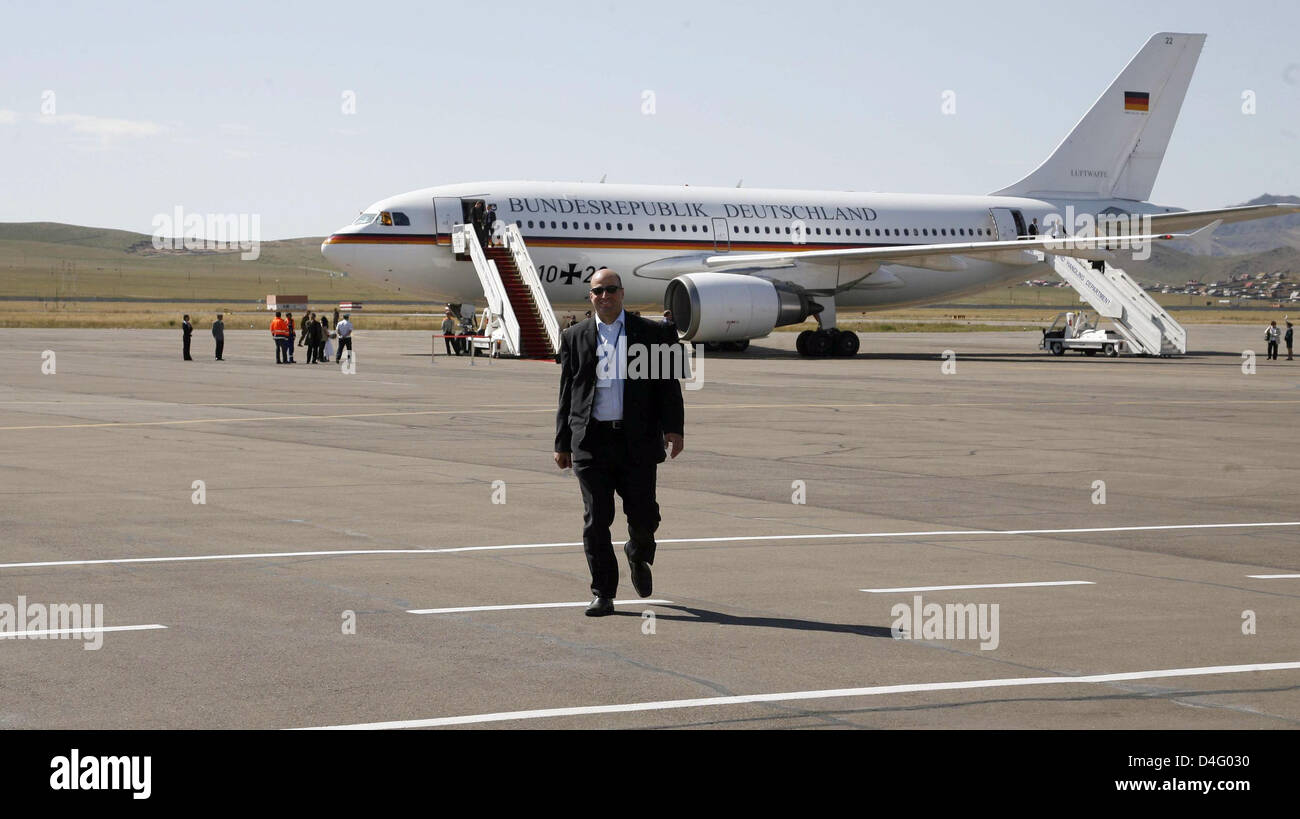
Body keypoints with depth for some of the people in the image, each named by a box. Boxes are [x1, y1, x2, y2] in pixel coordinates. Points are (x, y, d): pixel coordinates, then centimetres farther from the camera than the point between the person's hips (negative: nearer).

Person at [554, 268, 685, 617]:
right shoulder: (575, 337, 11)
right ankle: (603, 595, 4)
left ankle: (638, 556, 34)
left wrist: (673, 428, -8)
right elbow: (567, 393, 13)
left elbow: (668, 385, 5)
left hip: (637, 442, -1)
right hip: (591, 441, 1)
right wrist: (562, 443, 10)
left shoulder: (652, 334, 7)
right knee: (596, 520, -3)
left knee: (643, 516, 0)